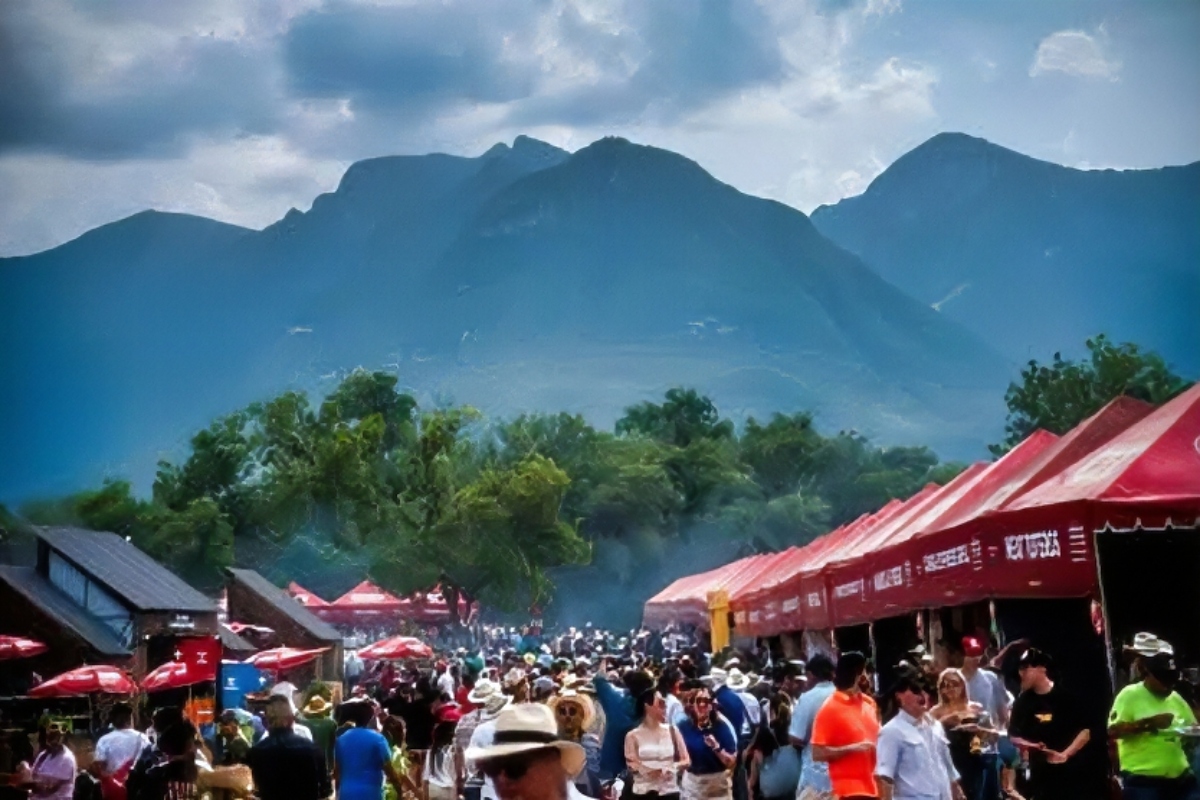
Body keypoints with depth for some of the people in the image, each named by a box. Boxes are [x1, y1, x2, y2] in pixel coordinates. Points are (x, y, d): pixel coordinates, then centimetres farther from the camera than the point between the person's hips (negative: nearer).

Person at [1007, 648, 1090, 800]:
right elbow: (1013, 735, 9)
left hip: (1066, 770, -3)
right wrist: (1027, 745, -13)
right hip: (1039, 771, 3)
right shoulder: (1023, 701, 5)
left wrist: (1065, 754, -14)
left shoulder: (1065, 698, -4)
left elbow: (1085, 732, -4)